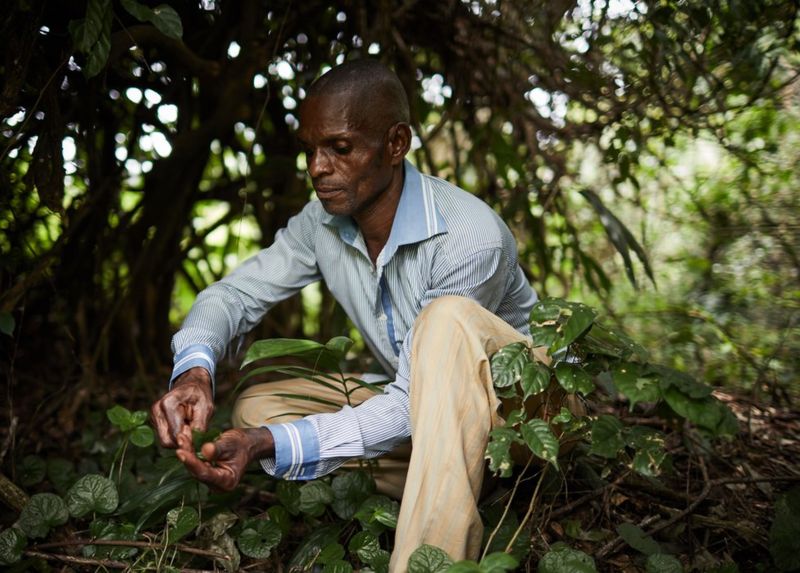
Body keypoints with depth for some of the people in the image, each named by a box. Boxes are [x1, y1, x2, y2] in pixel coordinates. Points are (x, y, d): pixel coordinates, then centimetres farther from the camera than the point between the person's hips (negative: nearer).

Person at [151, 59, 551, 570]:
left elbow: (415, 405, -30)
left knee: (450, 318, -36)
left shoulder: (471, 237, -30)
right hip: (419, 408, 6)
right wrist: (193, 370, -30)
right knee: (258, 404, -7)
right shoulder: (323, 223, -9)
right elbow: (234, 292, -7)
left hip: (517, 396, -6)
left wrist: (268, 446, -38)